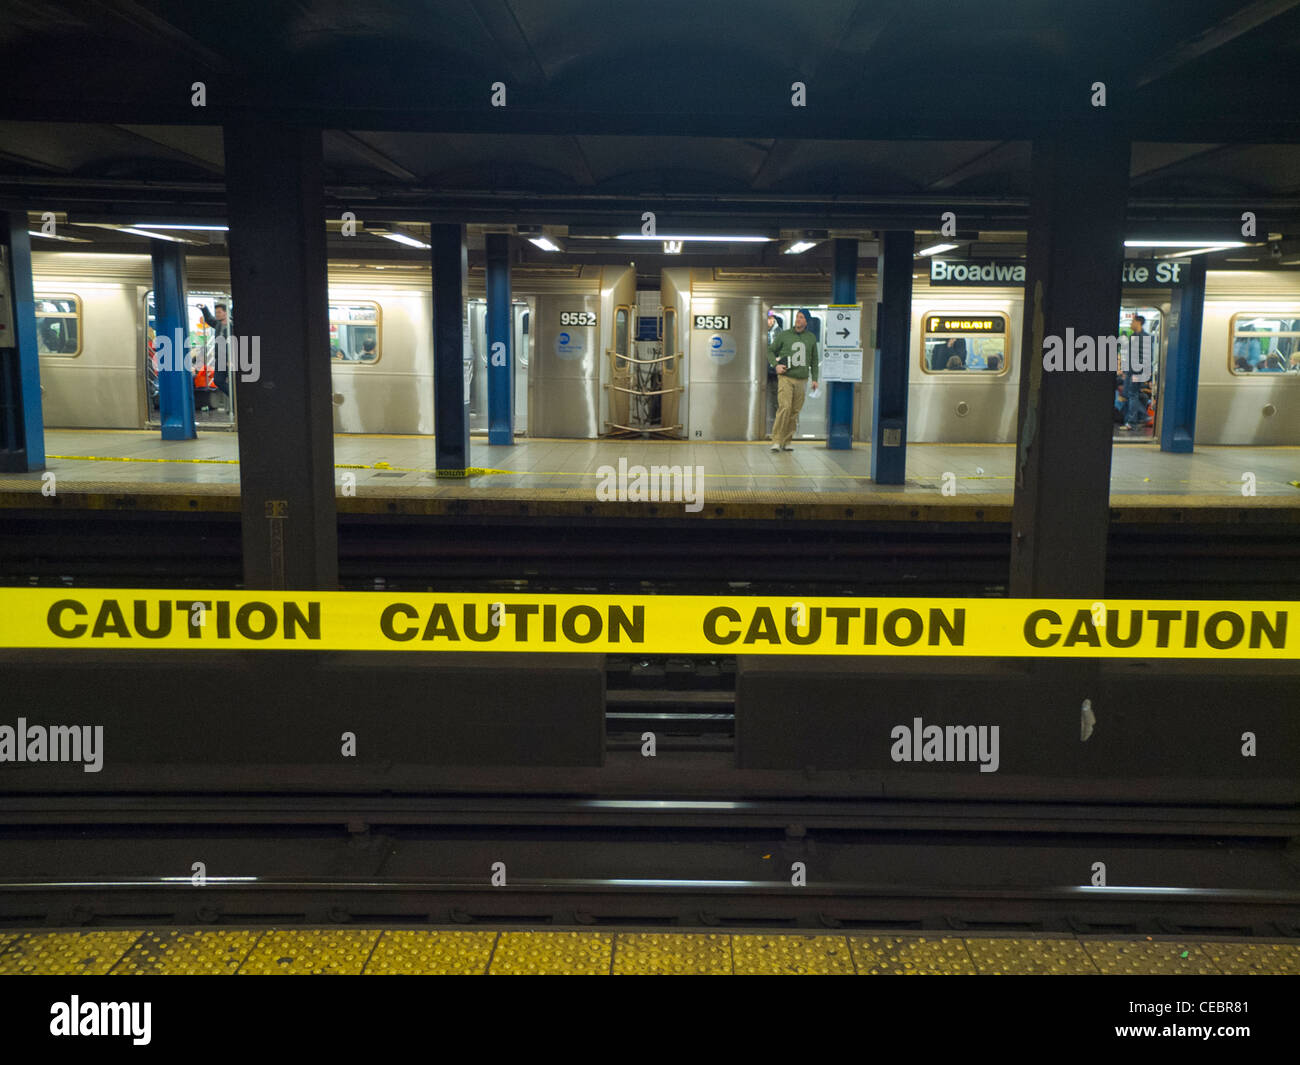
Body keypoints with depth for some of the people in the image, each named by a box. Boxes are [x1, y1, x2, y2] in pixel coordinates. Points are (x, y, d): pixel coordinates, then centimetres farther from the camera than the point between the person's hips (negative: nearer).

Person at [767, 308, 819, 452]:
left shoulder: (811, 338, 12)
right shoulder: (784, 335, 3)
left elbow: (814, 360, 20)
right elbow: (770, 351, 11)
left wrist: (814, 378, 14)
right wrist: (775, 365, -6)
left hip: (801, 380, 4)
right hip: (786, 377, -3)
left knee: (795, 411, 2)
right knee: (785, 408, -16)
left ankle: (787, 441, 11)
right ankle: (776, 441, -13)